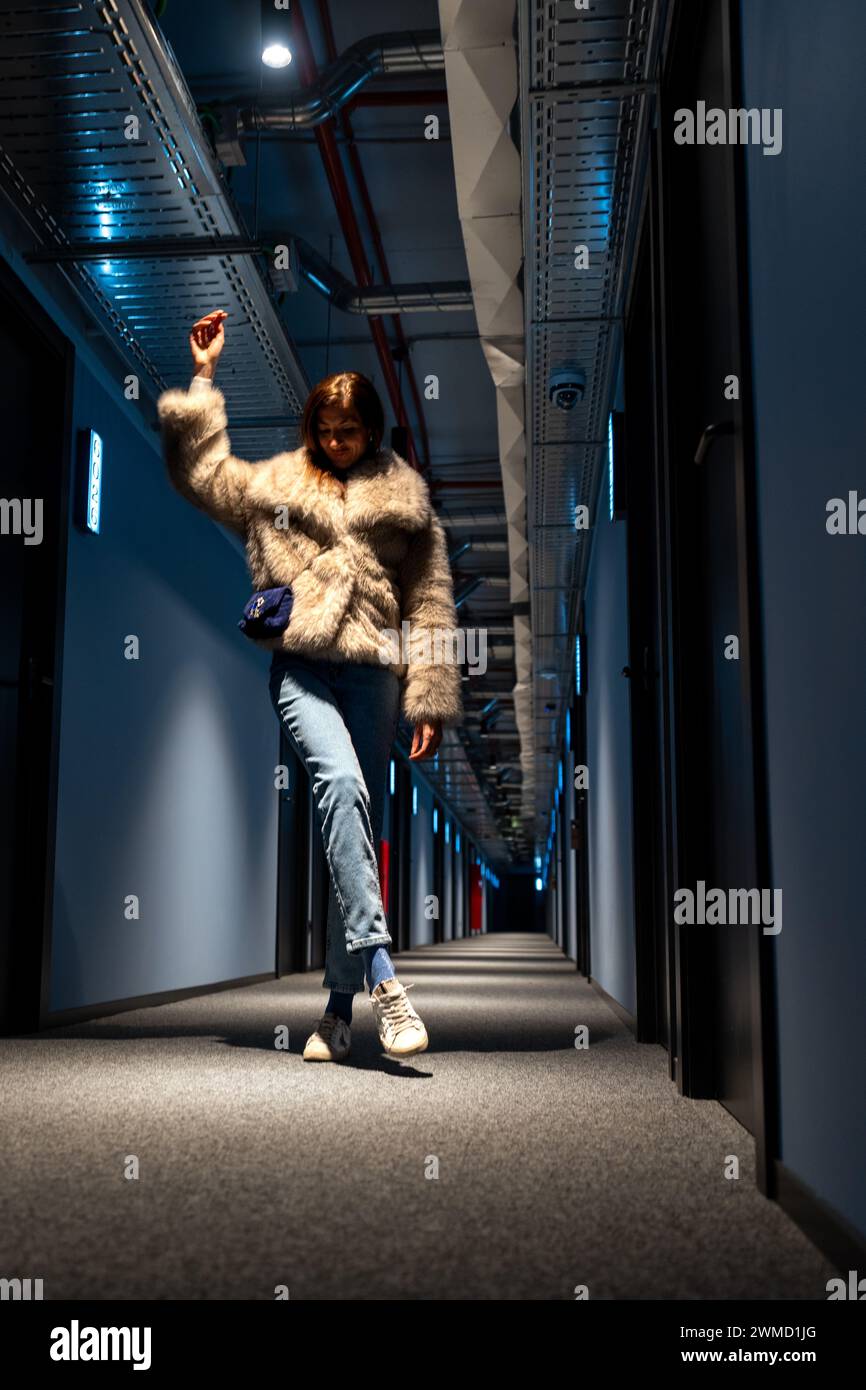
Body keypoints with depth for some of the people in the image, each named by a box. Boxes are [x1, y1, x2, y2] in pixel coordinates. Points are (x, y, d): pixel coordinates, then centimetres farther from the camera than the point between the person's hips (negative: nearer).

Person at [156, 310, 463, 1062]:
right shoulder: (277, 483, 18)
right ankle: (381, 974, -34)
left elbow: (431, 605, 10)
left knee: (360, 824, -1)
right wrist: (202, 377, 18)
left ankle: (340, 1006, 8)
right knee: (341, 782, -28)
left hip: (374, 669, 1)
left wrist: (432, 702, 3)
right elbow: (199, 471, 23)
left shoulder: (406, 499, 13)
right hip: (301, 667, 0)